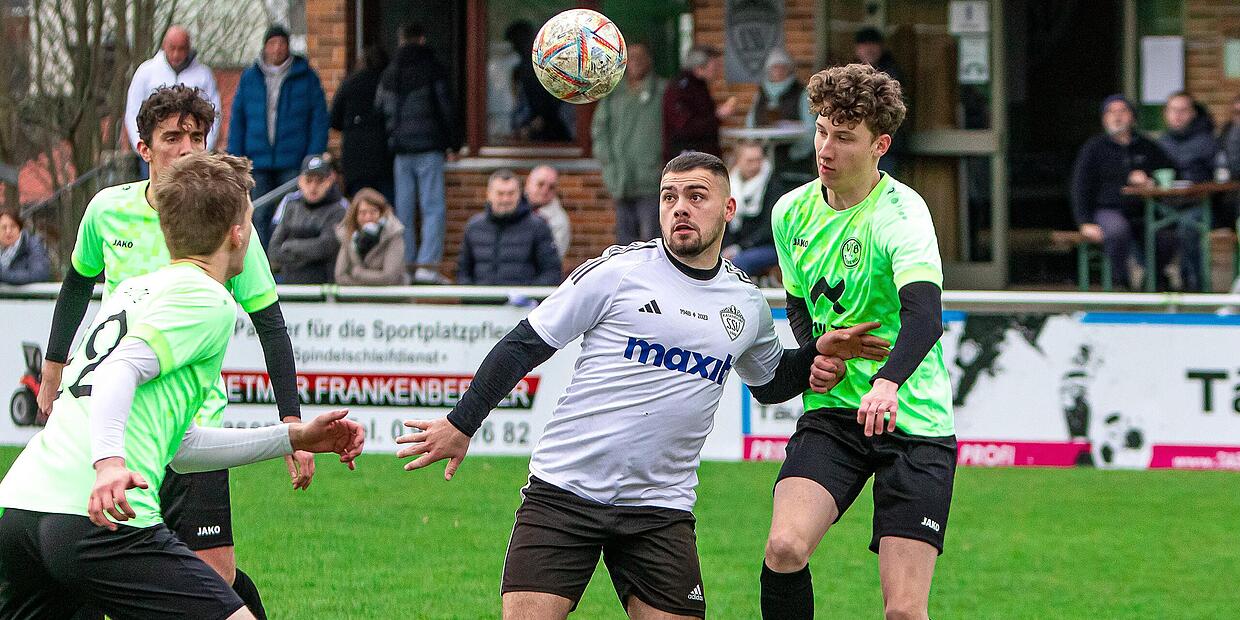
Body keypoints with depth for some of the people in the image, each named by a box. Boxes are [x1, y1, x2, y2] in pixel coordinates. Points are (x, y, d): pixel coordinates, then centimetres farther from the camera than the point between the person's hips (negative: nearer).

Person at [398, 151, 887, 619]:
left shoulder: (748, 304, 10)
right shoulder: (619, 271, -3)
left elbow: (770, 383, 30)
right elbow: (526, 344, 1)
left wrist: (819, 354, 10)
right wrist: (462, 423, -2)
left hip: (661, 509, 3)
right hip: (562, 492, -3)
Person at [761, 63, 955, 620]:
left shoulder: (901, 212, -15)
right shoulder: (792, 211, 5)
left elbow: (924, 314, -32)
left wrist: (887, 382, -51)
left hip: (912, 420, -4)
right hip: (831, 412, 4)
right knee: (785, 546, -22)